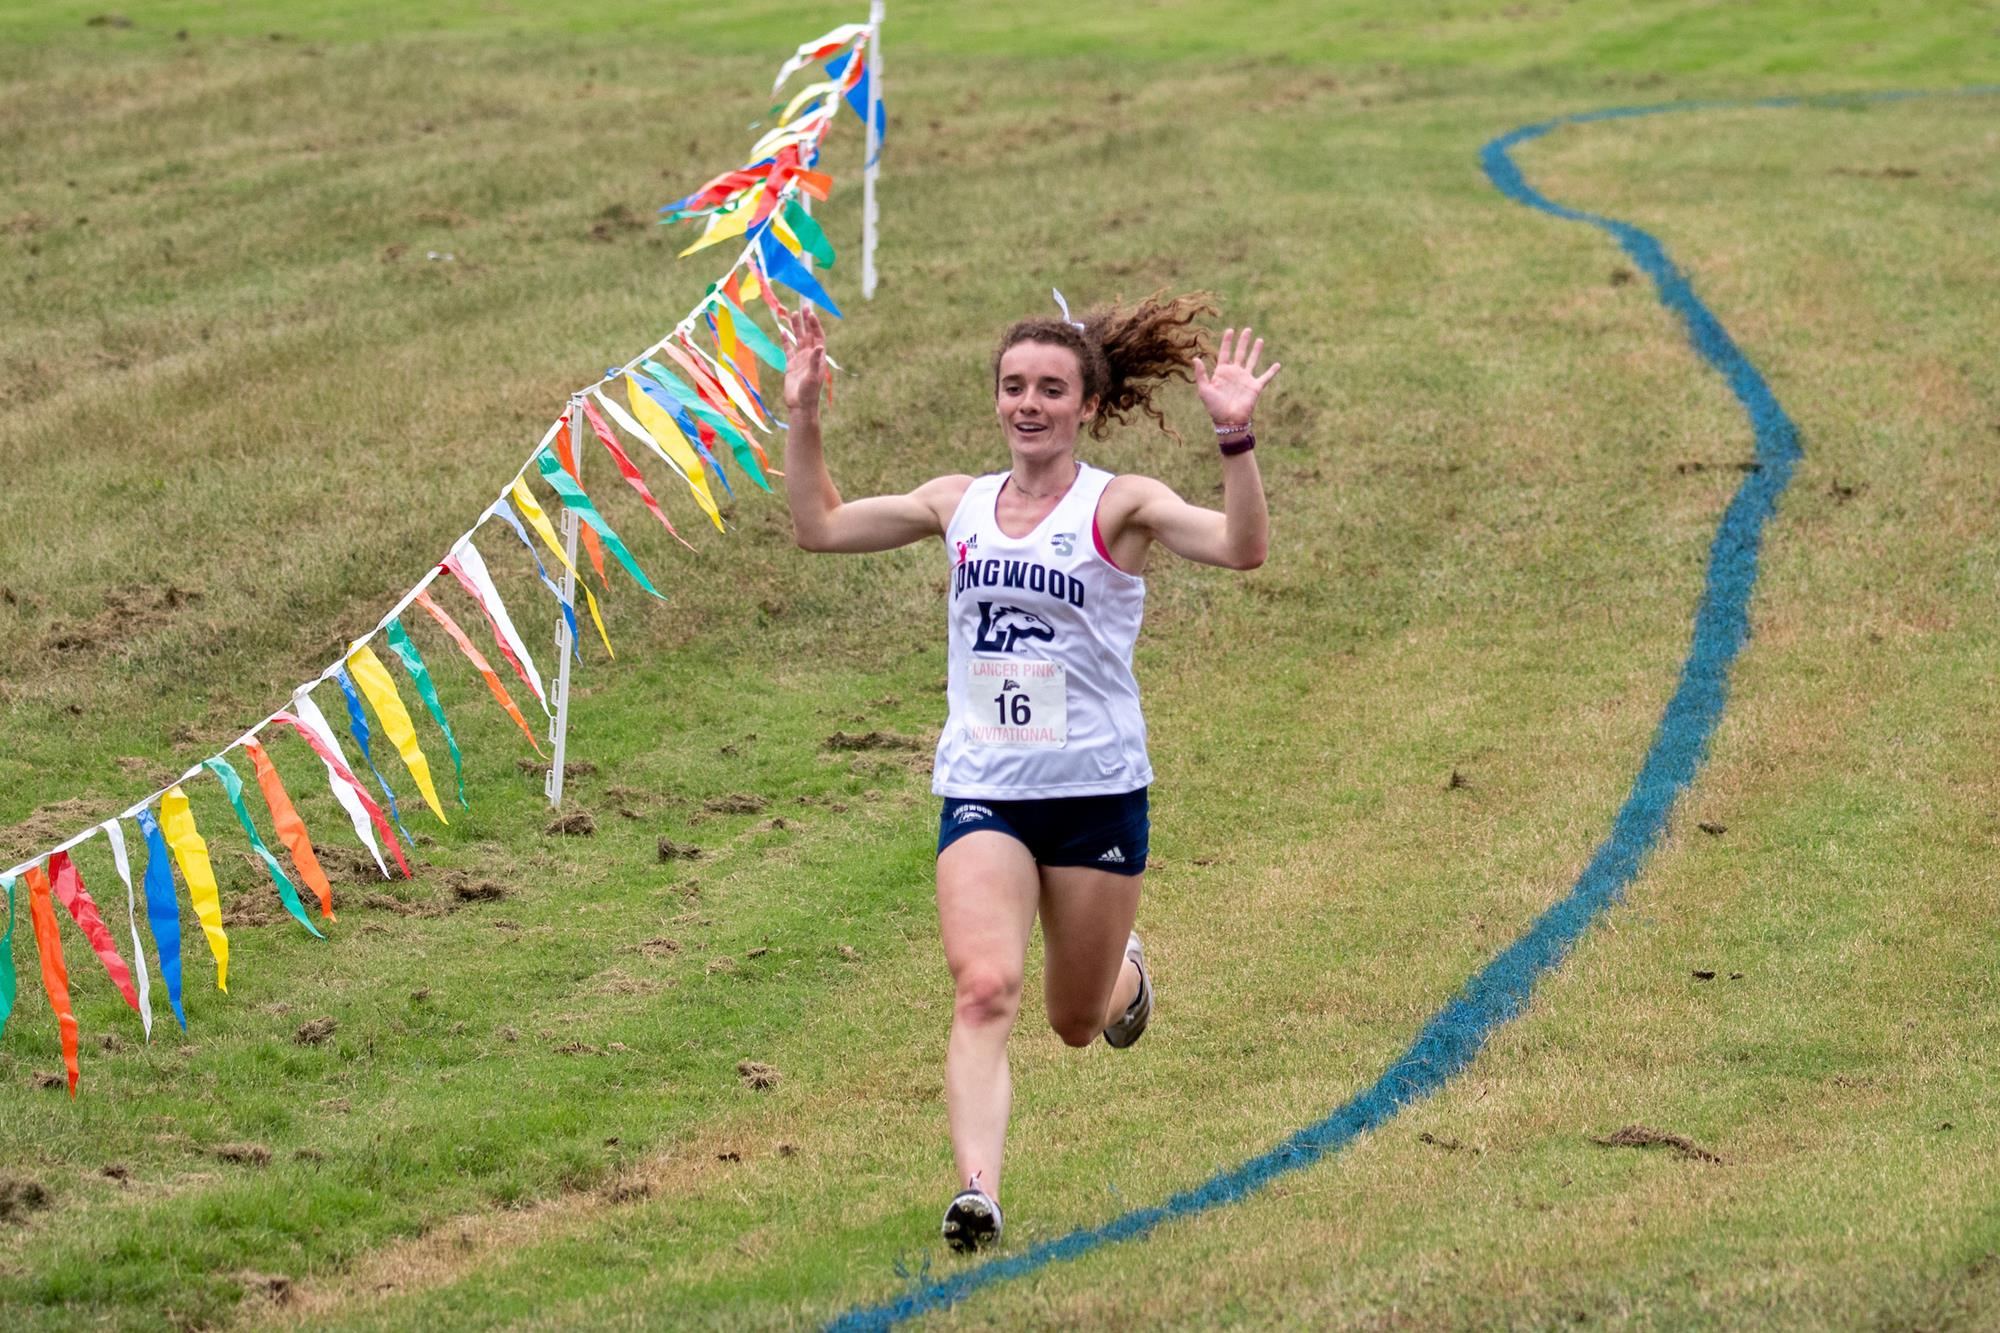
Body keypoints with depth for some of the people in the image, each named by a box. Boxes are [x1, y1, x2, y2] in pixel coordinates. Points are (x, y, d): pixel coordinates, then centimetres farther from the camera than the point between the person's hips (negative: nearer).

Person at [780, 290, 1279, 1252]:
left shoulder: (1119, 507, -4)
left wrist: (1234, 436, -32)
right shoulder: (959, 505, 7)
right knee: (983, 989, -22)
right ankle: (977, 1190, -30)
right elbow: (819, 526, 19)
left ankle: (1123, 965, 50)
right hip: (982, 791, 2)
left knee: (1077, 1024, 13)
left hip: (1097, 788, -2)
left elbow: (1243, 549, -20)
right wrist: (802, 415, 9)